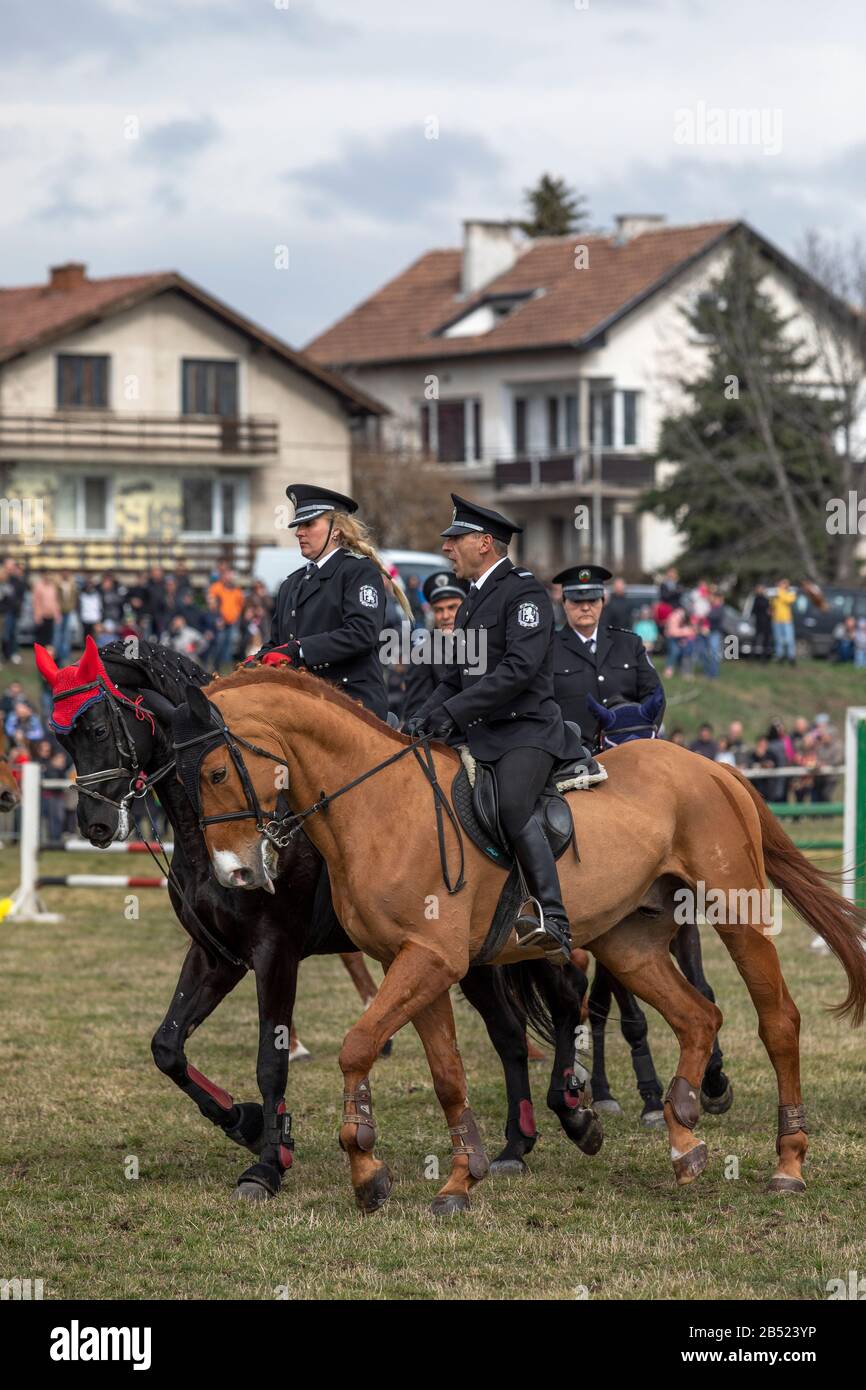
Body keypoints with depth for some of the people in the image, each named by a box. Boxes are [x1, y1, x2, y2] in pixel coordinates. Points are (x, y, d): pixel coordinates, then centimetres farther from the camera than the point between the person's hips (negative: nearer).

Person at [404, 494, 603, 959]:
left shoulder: (525, 591, -6)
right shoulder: (473, 601, 23)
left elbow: (520, 668, -18)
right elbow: (456, 678, 24)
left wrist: (452, 712, -21)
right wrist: (425, 717, 5)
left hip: (526, 729, -10)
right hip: (479, 732, 10)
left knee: (512, 806, -31)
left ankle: (555, 922, -35)